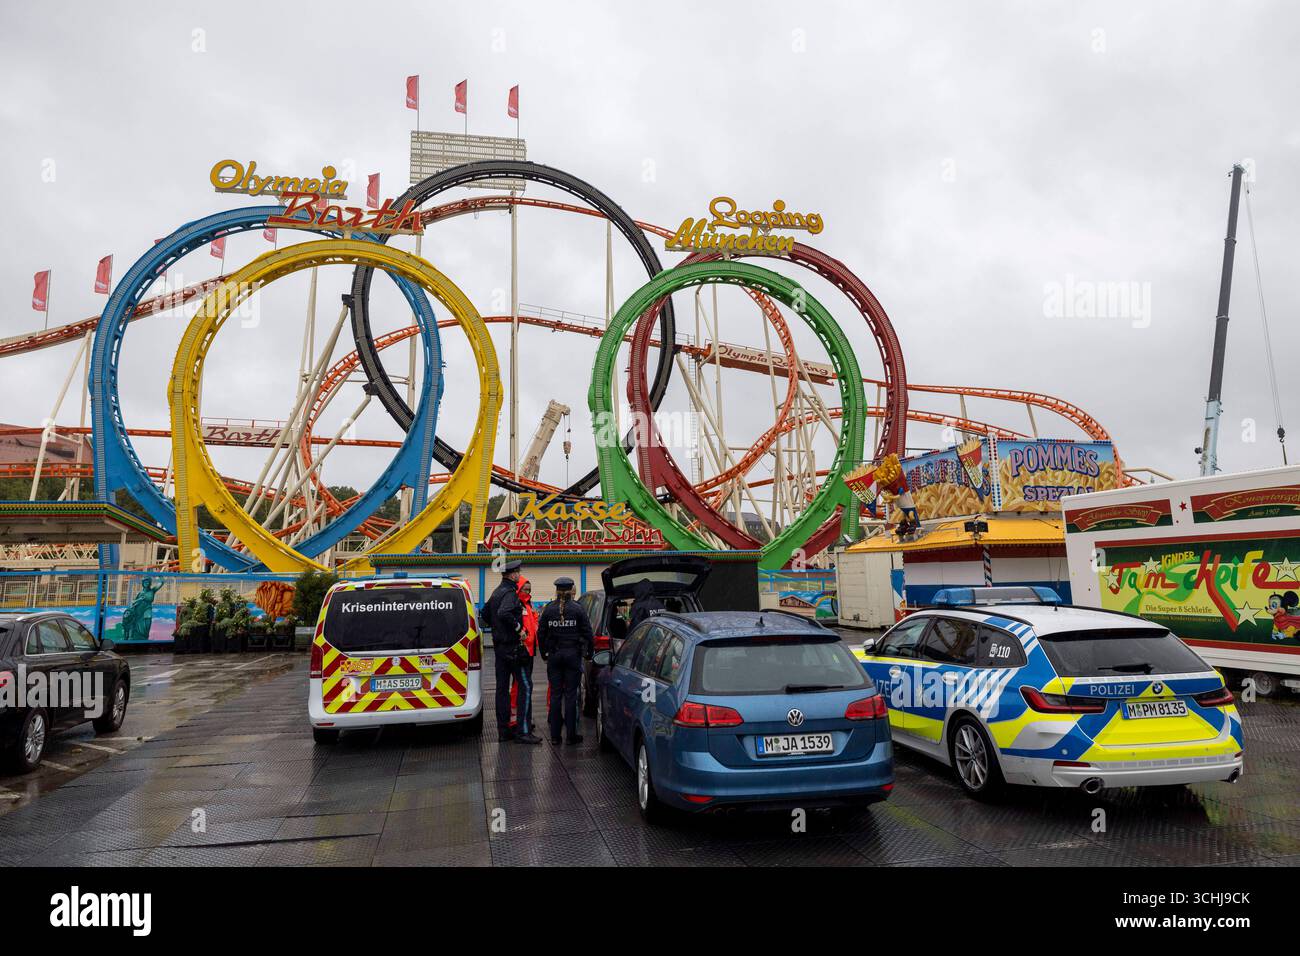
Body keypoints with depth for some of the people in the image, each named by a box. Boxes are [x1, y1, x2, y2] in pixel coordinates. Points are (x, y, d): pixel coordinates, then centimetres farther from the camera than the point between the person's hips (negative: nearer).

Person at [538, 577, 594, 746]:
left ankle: (555, 735, 11)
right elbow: (587, 633, -4)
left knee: (555, 694, 8)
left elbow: (541, 633, 4)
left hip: (554, 655, 2)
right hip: (573, 654, -2)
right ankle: (571, 735, 7)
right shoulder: (577, 609, -6)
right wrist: (589, 653, 8)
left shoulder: (548, 609, 0)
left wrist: (544, 653, 16)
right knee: (571, 694, 3)